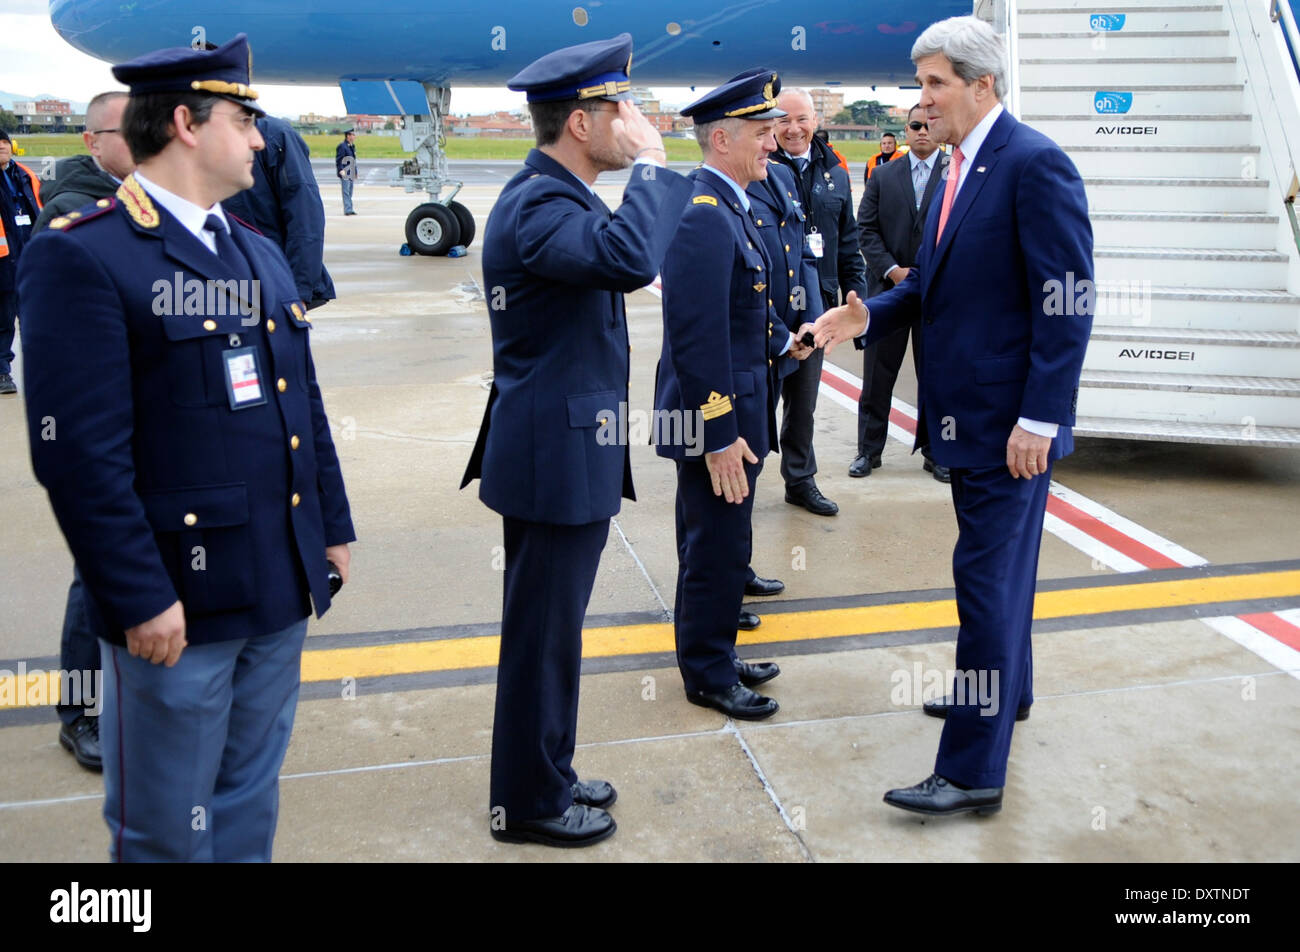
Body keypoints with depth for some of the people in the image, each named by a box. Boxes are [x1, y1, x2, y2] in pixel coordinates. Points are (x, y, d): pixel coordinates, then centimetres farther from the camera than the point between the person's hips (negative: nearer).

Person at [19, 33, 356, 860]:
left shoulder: (261, 254, 14)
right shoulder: (80, 256, -12)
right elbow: (79, 452, -17)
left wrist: (333, 529, 15)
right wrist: (141, 598, -18)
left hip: (280, 591, 7)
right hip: (176, 604, -7)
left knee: (249, 811, 21)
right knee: (167, 831, 10)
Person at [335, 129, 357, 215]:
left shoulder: (352, 146, 17)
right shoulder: (342, 146, -9)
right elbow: (338, 159, -14)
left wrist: (355, 172, 20)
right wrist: (341, 170, -23)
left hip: (351, 174, 9)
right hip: (344, 173, -9)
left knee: (350, 192, 11)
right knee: (346, 192, -9)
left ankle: (350, 209, 14)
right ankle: (347, 210, -12)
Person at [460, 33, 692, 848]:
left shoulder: (556, 196, 12)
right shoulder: (538, 206, -21)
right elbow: (631, 256, -40)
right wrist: (652, 163, -26)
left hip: (569, 452, 10)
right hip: (554, 457, -10)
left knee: (552, 628, 20)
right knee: (543, 635, 4)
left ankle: (546, 774, 36)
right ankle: (528, 803, 21)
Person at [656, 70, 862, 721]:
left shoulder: (729, 208, 11)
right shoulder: (702, 217, -22)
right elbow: (696, 338, -26)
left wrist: (783, 339, 9)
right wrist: (719, 435, -25)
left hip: (735, 412, 10)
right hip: (716, 422, -10)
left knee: (715, 546, 20)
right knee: (718, 550, 4)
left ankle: (715, 655, 36)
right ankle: (708, 675, 20)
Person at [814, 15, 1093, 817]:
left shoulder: (1034, 163, -15)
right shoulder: (958, 170, 13)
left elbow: (1066, 303, -19)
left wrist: (1039, 419, -22)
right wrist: (866, 317, 0)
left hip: (1011, 419, -9)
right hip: (967, 413, 9)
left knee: (988, 573, -6)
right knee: (998, 563, 22)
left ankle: (975, 770, 3)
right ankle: (1004, 689, 41)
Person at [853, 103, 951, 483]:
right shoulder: (883, 176, 8)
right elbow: (866, 229, 4)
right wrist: (892, 271, -8)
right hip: (888, 288, 2)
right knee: (877, 376, 5)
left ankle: (936, 452, 18)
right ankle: (869, 450, 16)